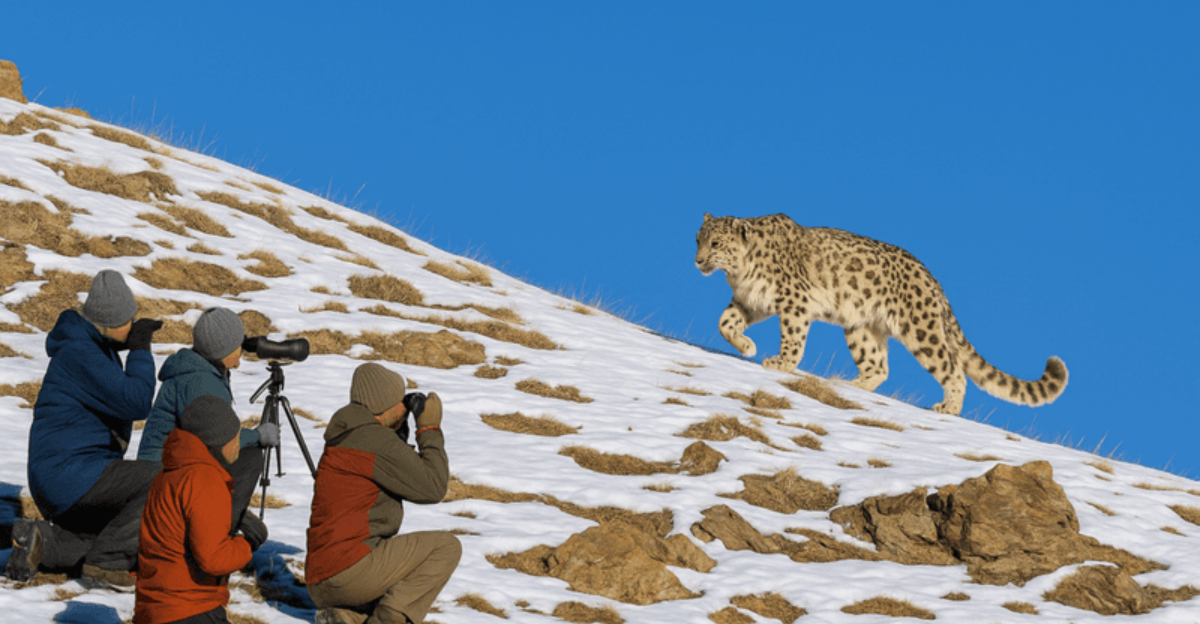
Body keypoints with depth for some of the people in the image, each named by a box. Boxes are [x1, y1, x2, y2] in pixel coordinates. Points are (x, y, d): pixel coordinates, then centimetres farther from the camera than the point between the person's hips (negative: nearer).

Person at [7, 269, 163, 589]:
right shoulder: (79, 354, -19)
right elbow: (135, 404, -24)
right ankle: (103, 563, -16)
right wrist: (140, 350, -16)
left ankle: (41, 540, 6)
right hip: (67, 473, -11)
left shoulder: (99, 348, 13)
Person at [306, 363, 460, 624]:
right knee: (446, 547, -4)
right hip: (348, 568, -10)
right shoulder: (377, 440, -10)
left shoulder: (342, 441, 20)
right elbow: (433, 488, -9)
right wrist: (430, 429, 1)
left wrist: (401, 428, 25)